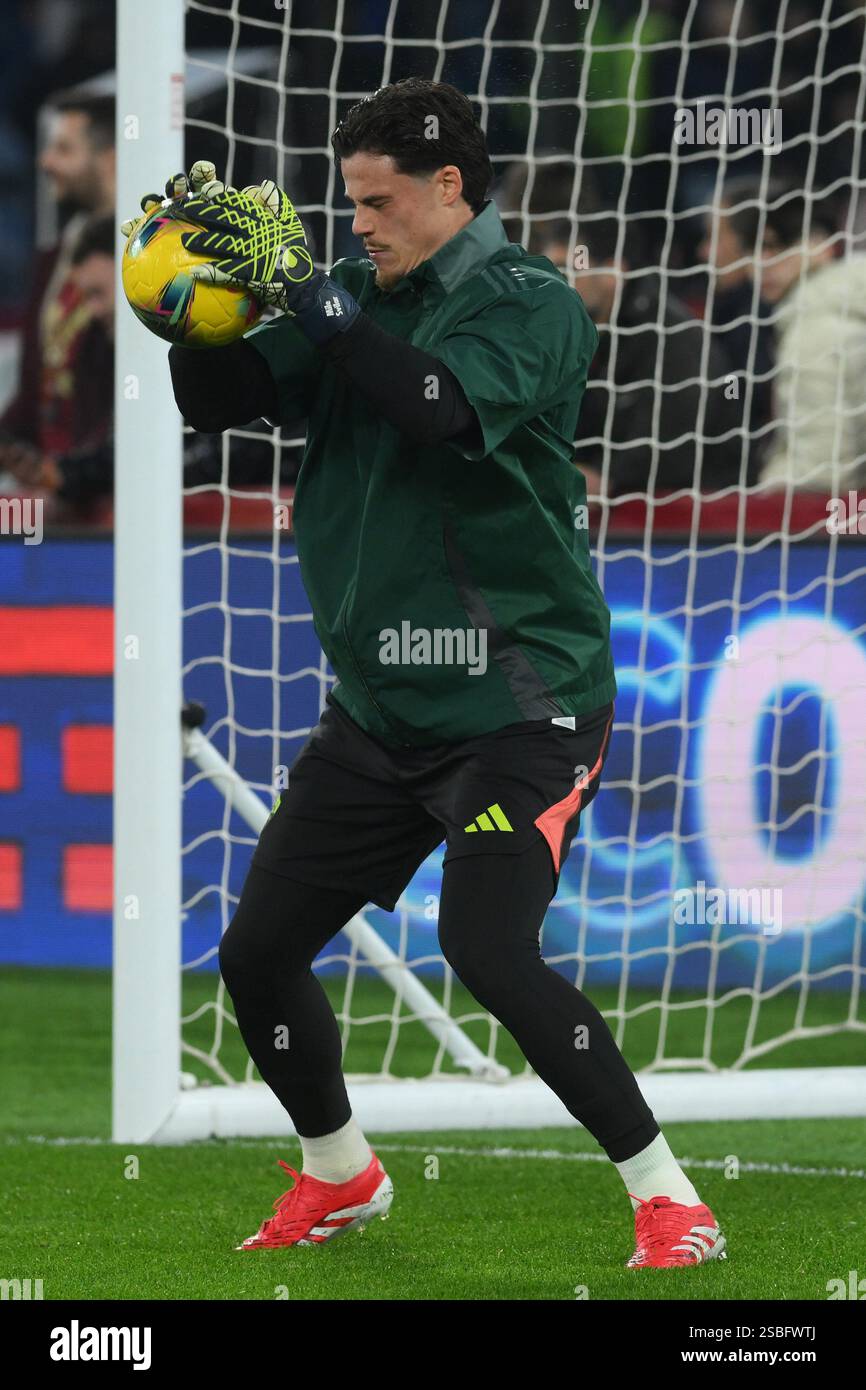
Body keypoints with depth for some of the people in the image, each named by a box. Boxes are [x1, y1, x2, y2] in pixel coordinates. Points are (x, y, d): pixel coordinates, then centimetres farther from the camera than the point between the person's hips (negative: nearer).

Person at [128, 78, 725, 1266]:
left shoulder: (530, 305, -11)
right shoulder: (361, 301, 8)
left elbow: (441, 407, -30)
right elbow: (220, 399, 2)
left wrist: (299, 288, -28)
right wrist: (202, 290, -15)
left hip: (516, 706, -7)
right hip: (379, 711, 7)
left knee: (489, 951, -24)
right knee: (258, 954, 8)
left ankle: (669, 1203, -12)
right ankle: (338, 1176, 32)